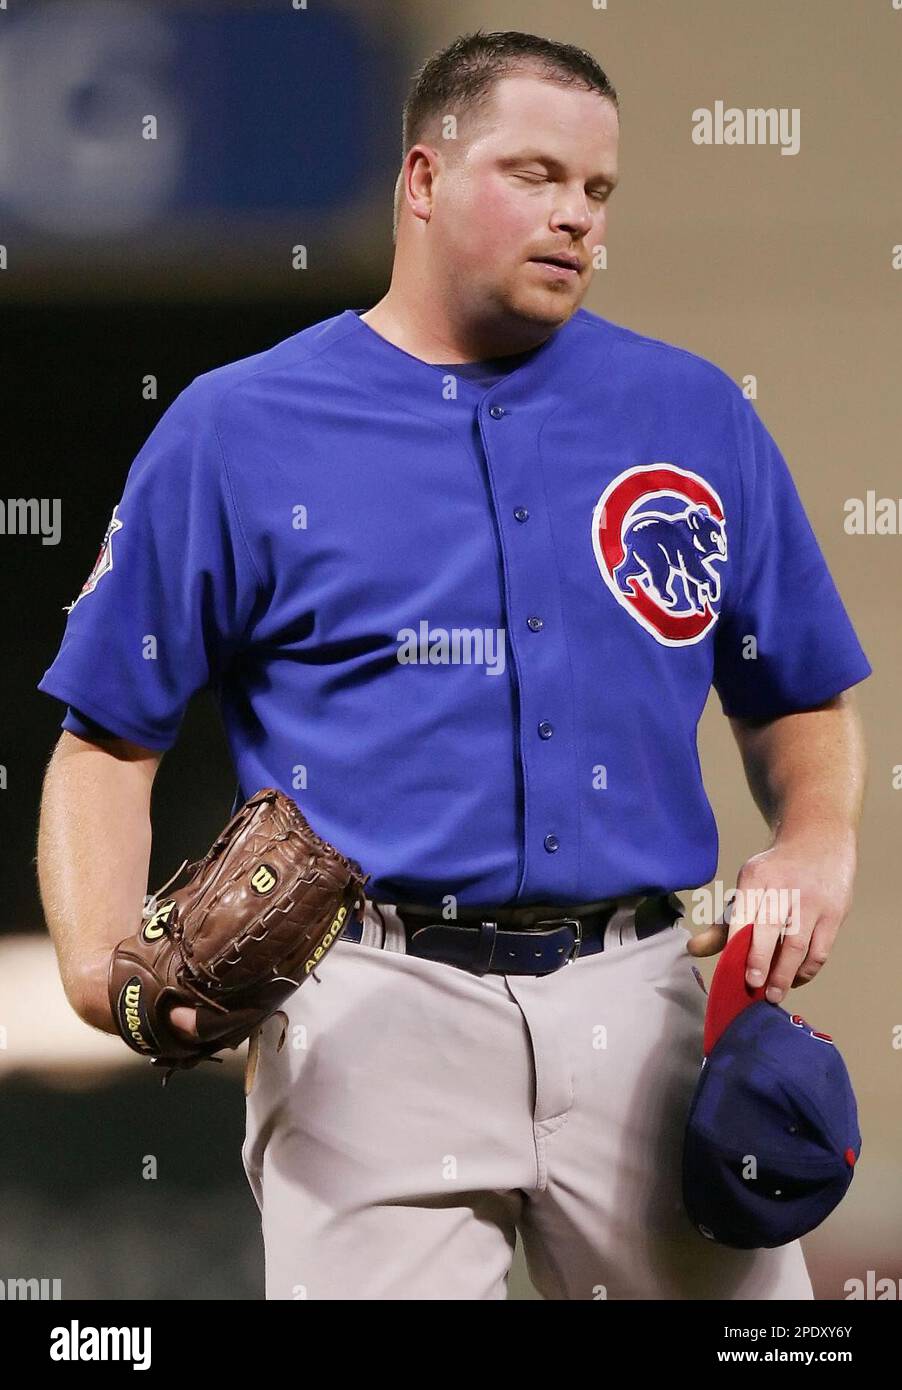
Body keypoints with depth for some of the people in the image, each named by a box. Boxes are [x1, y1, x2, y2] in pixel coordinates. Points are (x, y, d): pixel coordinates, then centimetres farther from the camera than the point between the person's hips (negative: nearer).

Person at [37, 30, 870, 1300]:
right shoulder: (235, 432, 6)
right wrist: (99, 962, -10)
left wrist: (817, 847, -1)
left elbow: (802, 702, 21)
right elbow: (110, 737, 7)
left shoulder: (694, 416, 13)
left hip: (644, 998, 3)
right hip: (374, 1004, -2)